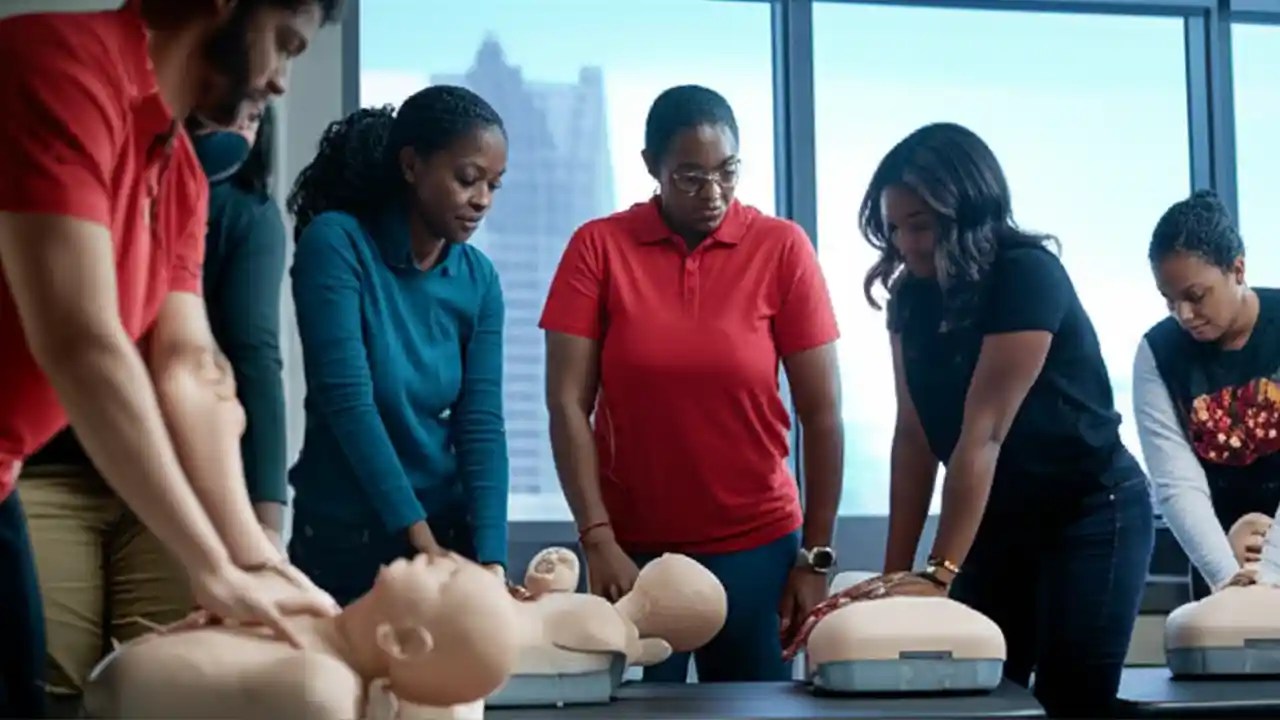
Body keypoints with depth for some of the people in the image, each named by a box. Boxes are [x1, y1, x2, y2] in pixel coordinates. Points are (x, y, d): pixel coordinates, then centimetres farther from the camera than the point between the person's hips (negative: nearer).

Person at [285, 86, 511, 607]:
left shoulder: (479, 279, 1)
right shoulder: (336, 243, -13)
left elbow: (482, 423, -5)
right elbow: (348, 401, -19)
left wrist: (491, 559, -17)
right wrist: (419, 538, -21)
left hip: (448, 531, 4)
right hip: (345, 538, -4)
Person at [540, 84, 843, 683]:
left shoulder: (783, 248, -4)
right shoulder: (598, 247, -3)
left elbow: (821, 412, -2)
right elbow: (567, 404, -5)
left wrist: (815, 557, -4)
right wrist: (597, 539, -12)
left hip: (756, 547, 0)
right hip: (633, 550, 0)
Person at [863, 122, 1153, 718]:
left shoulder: (1029, 275, -22)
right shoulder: (912, 295, 0)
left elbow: (982, 435, -28)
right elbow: (914, 435, -2)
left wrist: (939, 575, -30)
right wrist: (896, 571, -8)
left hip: (1090, 517, -6)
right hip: (998, 517, 7)